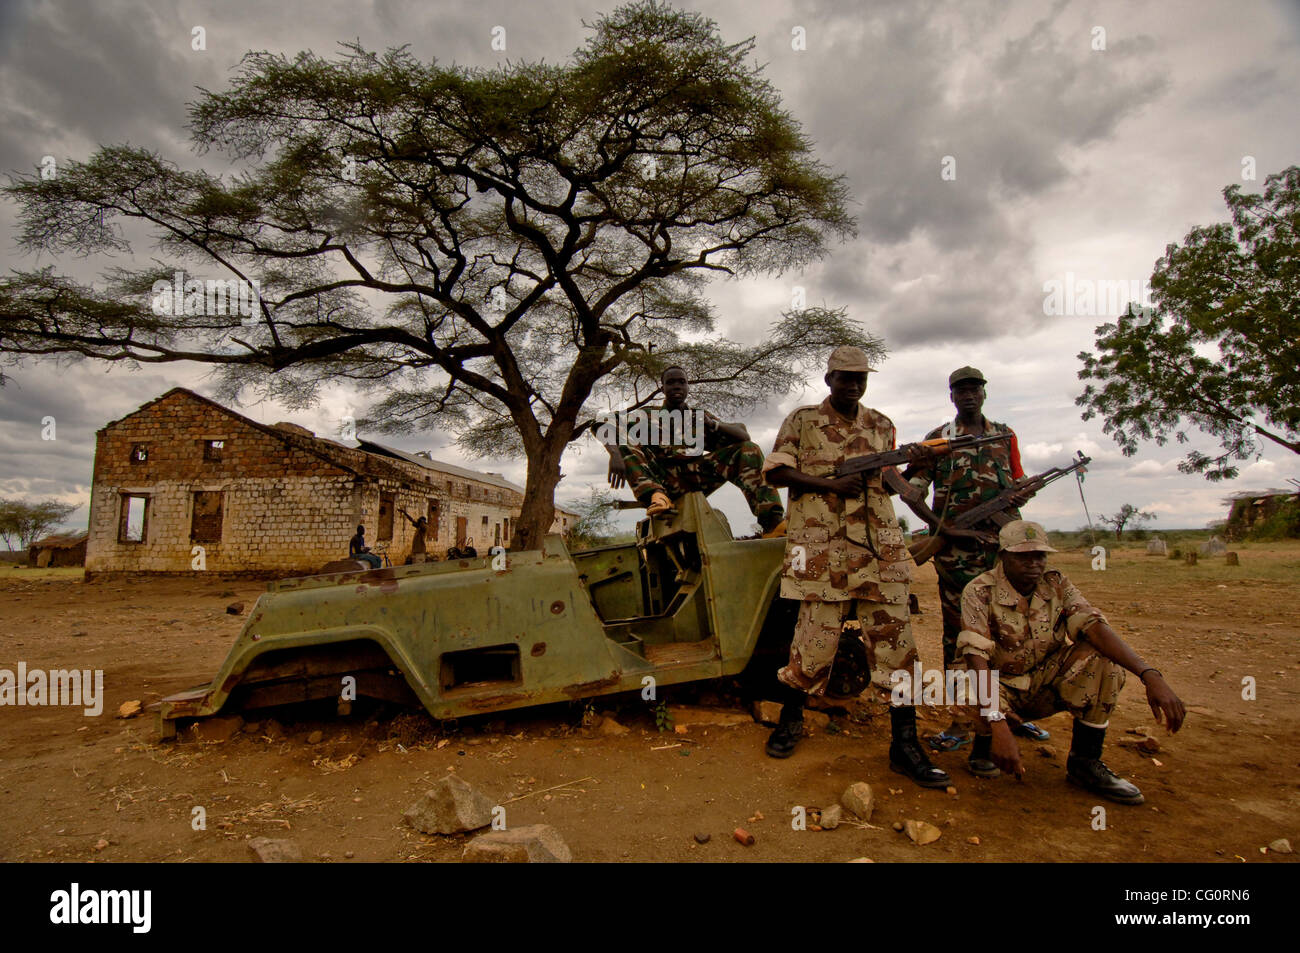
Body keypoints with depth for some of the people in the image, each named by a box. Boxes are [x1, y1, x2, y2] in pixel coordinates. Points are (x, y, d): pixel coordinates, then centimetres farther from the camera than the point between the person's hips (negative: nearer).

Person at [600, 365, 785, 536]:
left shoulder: (700, 417, 16)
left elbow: (743, 436, 5)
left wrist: (713, 424, -15)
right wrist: (615, 454, -26)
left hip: (696, 480, 2)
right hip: (661, 481, -1)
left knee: (748, 449, -13)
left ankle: (772, 522, -30)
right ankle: (656, 495, -41)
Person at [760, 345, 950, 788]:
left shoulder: (881, 425, 15)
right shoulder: (802, 420, 4)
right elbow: (774, 471, -4)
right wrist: (832, 483, -12)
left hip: (879, 547, 4)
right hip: (821, 547, -4)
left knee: (895, 641, 1)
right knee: (817, 637, 0)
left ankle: (905, 744, 11)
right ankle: (791, 718, 25)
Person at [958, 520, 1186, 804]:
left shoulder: (1056, 584, -6)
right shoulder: (980, 592, -21)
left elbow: (1094, 626, -20)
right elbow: (976, 655, -32)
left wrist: (1149, 675, -37)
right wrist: (998, 724, -45)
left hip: (1047, 683, 4)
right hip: (1004, 687, -4)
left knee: (1102, 655, -20)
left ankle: (1085, 761, -7)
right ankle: (983, 742, 0)